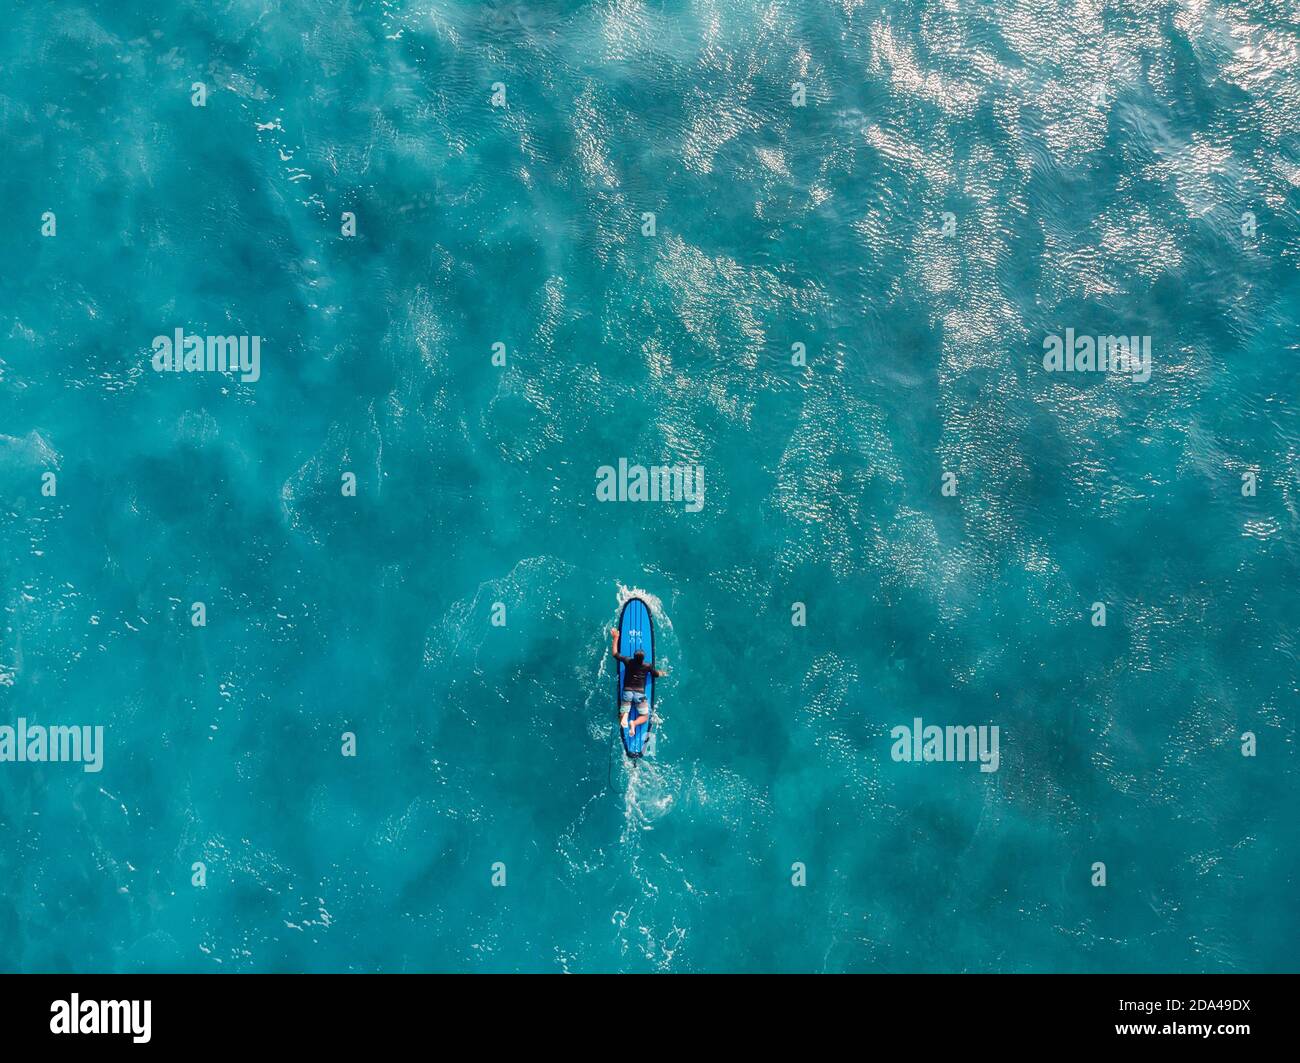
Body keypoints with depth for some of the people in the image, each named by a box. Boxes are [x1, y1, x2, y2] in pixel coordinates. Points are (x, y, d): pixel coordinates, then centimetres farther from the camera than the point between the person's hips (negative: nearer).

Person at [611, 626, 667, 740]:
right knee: (645, 717, 9)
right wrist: (663, 673, 35)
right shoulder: (648, 666, -5)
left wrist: (616, 638, 14)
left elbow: (615, 653, 8)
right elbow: (657, 674, 11)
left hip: (627, 692, 1)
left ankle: (624, 717, -30)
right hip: (640, 694, -1)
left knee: (622, 715, 9)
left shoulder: (628, 661, -4)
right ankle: (634, 723, -24)